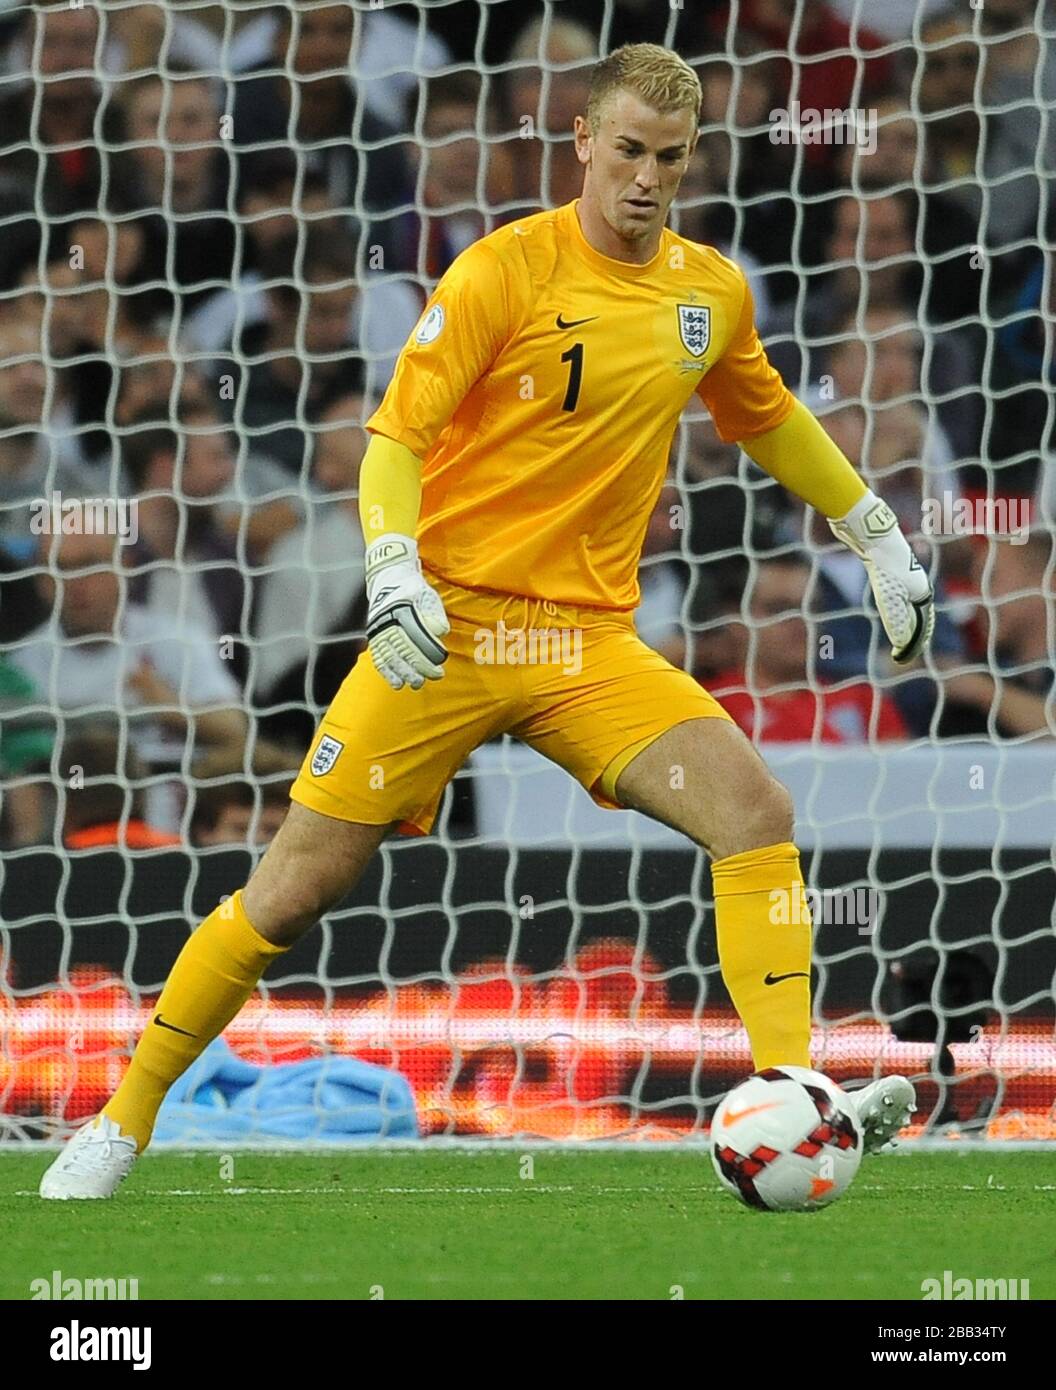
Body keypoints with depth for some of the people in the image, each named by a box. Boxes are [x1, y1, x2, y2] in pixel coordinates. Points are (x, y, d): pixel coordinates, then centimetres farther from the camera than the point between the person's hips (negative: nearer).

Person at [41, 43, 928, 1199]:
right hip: (447, 627, -4)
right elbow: (395, 432, -12)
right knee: (295, 889, -6)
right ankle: (122, 1123, 10)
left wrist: (880, 542, 30)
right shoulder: (508, 268, -8)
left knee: (754, 811, -20)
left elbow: (769, 420, 28)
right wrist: (394, 569, -28)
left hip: (590, 639, 4)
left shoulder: (713, 291, 8)